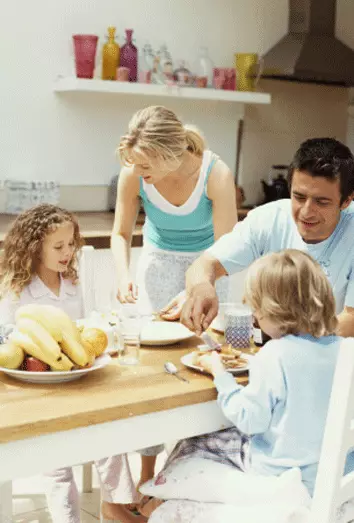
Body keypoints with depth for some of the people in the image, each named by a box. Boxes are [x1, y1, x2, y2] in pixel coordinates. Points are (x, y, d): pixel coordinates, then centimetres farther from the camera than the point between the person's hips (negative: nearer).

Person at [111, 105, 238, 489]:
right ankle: (147, 474, 9)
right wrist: (124, 275, -24)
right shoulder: (133, 174, -22)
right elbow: (121, 233, -6)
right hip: (158, 259, 2)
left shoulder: (216, 175, -29)